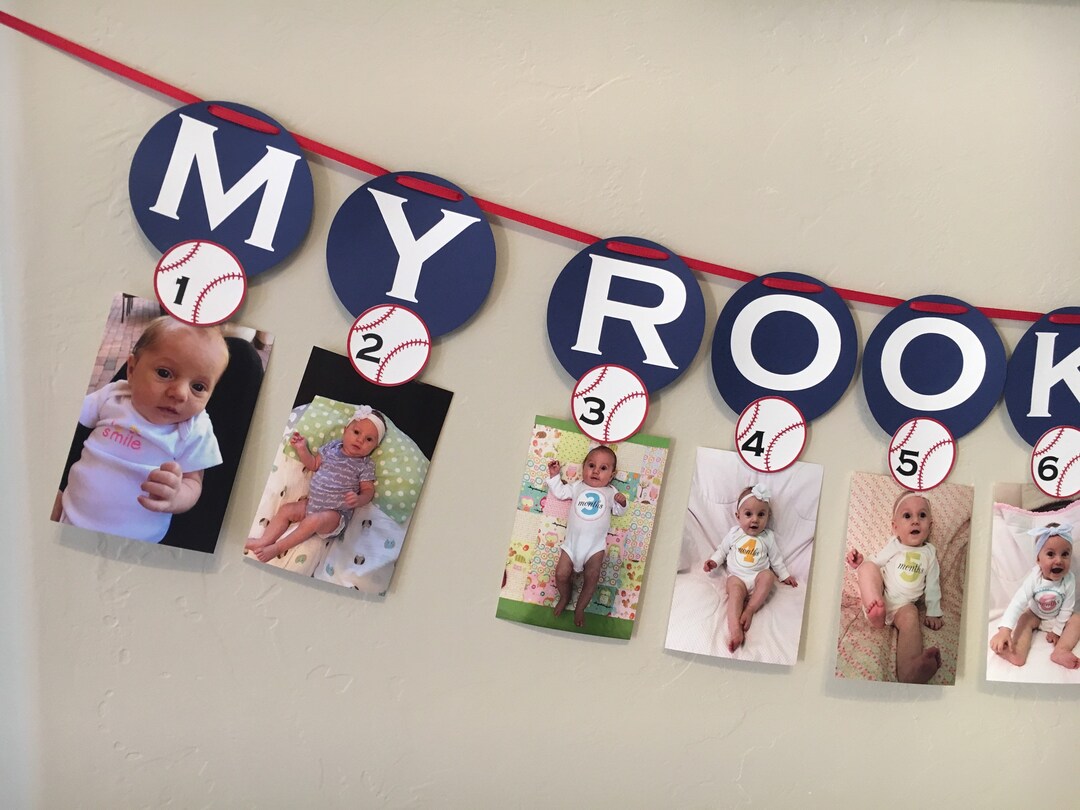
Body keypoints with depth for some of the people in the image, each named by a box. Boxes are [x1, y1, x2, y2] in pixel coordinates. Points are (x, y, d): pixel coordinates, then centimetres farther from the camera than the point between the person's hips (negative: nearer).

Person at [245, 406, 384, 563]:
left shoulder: (366, 465, -7)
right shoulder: (332, 446, 5)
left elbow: (368, 490, -6)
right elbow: (313, 464, 15)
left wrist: (358, 500, -28)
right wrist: (302, 449, 1)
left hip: (335, 513, -7)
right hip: (312, 502, 7)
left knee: (313, 520, -30)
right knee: (285, 510, 0)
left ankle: (278, 548, -20)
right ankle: (264, 541, -5)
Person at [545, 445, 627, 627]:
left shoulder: (611, 492, 8)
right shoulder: (578, 487, 11)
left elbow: (618, 511, 10)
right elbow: (560, 492, 17)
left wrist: (621, 503, -10)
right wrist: (554, 475, 11)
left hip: (595, 545, -1)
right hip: (572, 542, 1)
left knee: (592, 578, -11)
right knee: (561, 574, -5)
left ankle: (580, 608, 10)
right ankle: (564, 597, 25)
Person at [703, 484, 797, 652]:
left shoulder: (768, 536, 8)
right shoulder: (734, 534, 8)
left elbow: (776, 558, 18)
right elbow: (722, 550, 19)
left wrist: (784, 575, 18)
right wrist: (714, 561, 3)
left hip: (758, 576, 2)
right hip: (737, 576, -1)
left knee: (768, 575, -32)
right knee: (736, 589, -33)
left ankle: (750, 610, -33)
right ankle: (735, 628, -52)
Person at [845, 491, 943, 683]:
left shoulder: (929, 552, 16)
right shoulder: (893, 546, 11)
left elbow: (933, 585, 16)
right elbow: (874, 566, 12)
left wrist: (933, 612, 8)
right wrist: (859, 564, -10)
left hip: (903, 604, 0)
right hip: (876, 597, 0)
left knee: (910, 615, -34)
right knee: (868, 566, -22)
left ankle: (908, 671, -60)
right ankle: (875, 611, -43)